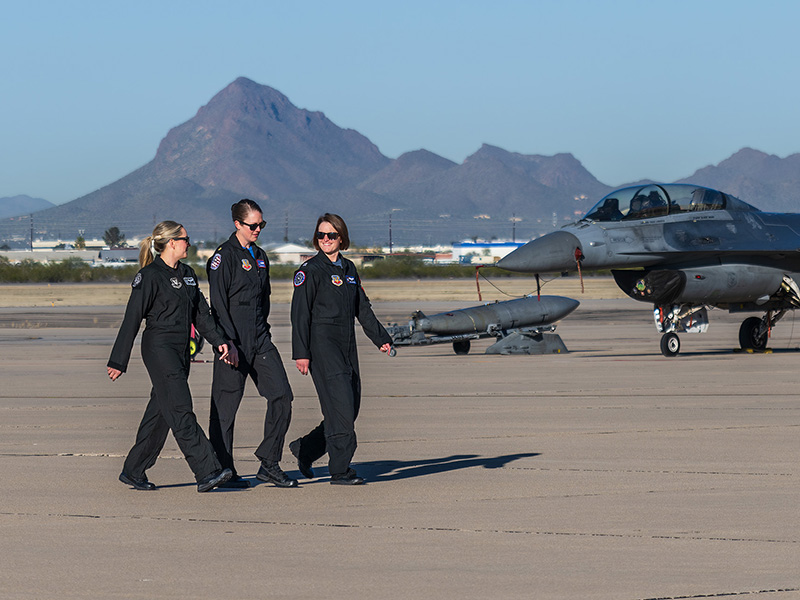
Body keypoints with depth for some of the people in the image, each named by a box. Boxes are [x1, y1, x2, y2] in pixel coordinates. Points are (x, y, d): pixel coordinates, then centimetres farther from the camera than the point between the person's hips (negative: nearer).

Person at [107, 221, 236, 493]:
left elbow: (201, 312, 17)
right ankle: (207, 472, -19)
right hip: (158, 348, -9)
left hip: (180, 350, 9)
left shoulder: (186, 274, 15)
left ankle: (134, 471, 19)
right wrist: (118, 362, -8)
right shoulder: (150, 276, -9)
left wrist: (219, 341, 2)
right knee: (181, 412, -12)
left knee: (160, 414, 10)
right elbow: (132, 319, -8)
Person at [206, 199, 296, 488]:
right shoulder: (224, 256, -8)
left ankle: (269, 464, 4)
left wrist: (263, 331, 16)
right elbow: (218, 303, -12)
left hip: (259, 338, 7)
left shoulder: (260, 256, 16)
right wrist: (228, 342, -18)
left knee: (281, 395, -2)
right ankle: (223, 471, 8)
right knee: (225, 404, 0)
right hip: (233, 340, -7)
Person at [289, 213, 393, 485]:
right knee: (340, 407, -13)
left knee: (350, 409, 6)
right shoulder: (311, 270, -5)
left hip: (347, 345, 7)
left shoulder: (349, 268, 15)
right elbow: (300, 313, -9)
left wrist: (381, 338, 23)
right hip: (322, 343, -7)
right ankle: (340, 470, -8)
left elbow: (362, 307, 24)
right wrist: (301, 353, -14)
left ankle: (304, 449, 22)